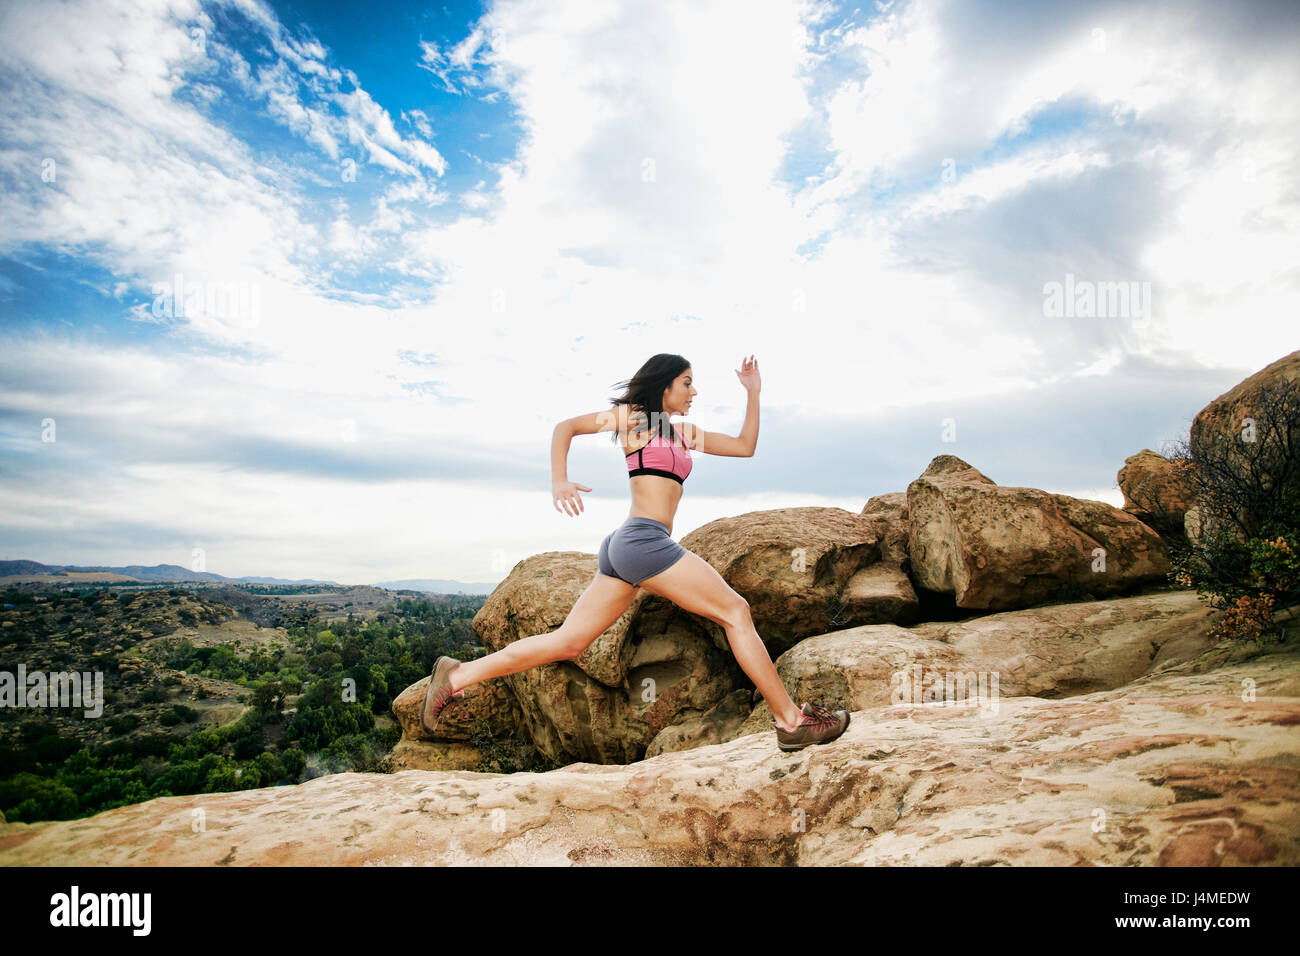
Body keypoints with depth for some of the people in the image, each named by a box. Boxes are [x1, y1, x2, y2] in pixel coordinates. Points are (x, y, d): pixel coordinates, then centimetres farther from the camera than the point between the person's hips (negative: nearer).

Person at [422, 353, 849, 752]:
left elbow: (745, 446, 26)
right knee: (735, 611, -4)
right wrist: (558, 481, -7)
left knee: (567, 642, 6)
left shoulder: (685, 433, 25)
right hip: (642, 539, -9)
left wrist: (753, 392, 22)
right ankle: (791, 719, 0)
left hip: (622, 549, 9)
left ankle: (457, 675, 9)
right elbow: (566, 427, 7)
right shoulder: (633, 415, 5)